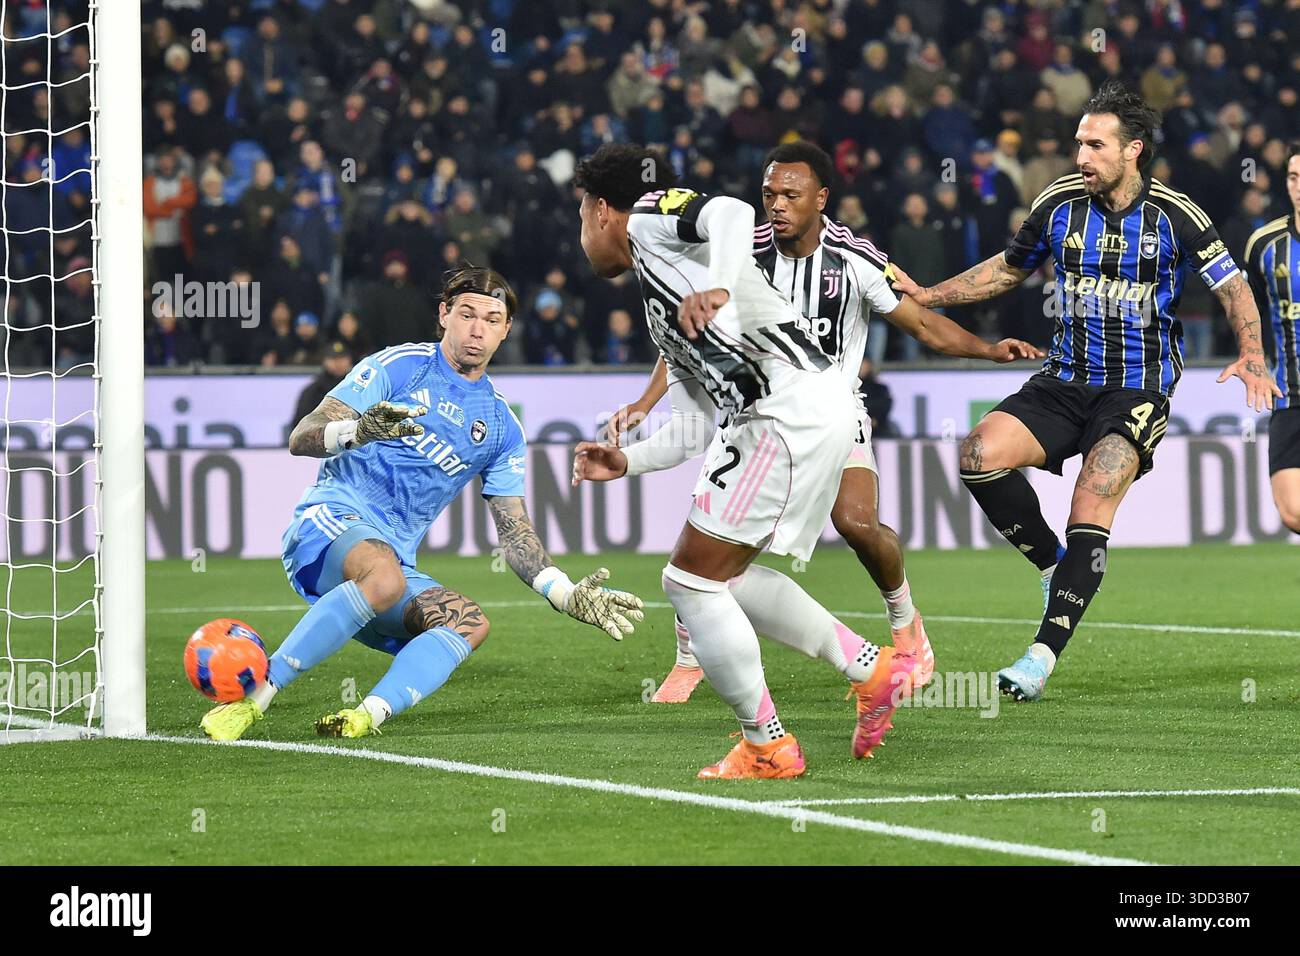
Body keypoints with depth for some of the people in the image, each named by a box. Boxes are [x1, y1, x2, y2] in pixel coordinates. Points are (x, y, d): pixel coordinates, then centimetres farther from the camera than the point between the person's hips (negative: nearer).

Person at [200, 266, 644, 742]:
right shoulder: (399, 366, 2)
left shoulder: (500, 426, 18)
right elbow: (301, 439, -6)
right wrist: (357, 431, -28)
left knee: (469, 621, -24)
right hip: (332, 518, -6)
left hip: (396, 558, 6)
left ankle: (369, 715, -41)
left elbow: (515, 536, 19)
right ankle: (253, 698, -37)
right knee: (383, 576, -39)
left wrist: (568, 596, 4)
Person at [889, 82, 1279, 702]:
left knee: (1090, 511, -23)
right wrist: (925, 296, 11)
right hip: (1064, 383, 4)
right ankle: (1053, 564, 2)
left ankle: (1043, 656, -21)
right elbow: (1009, 269, 19)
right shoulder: (1059, 203, 1)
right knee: (982, 452, -21)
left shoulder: (1174, 215, -8)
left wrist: (1251, 357, -16)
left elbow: (1233, 286, 1)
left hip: (1139, 390, -4)